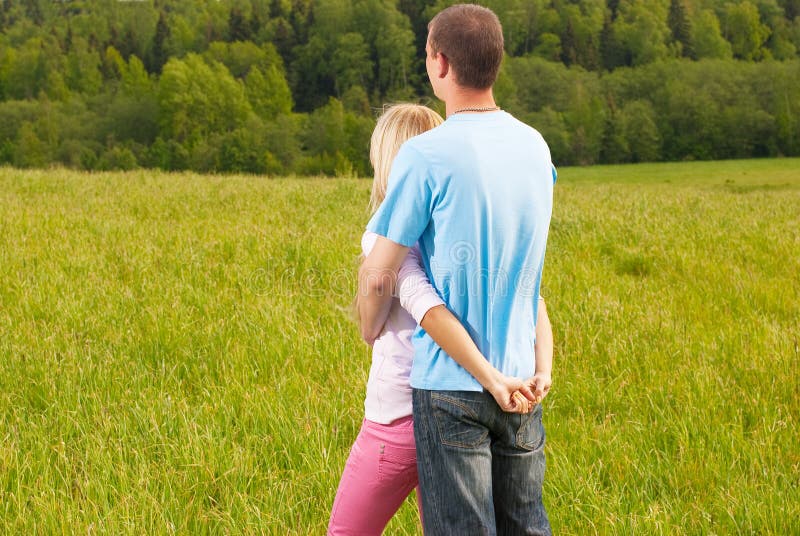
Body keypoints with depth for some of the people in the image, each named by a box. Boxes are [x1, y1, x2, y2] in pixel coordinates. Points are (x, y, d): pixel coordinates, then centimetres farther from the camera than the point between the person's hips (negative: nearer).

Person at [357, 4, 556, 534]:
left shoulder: (425, 156, -15)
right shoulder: (535, 148, 4)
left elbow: (379, 276, -8)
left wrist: (371, 331, 11)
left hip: (450, 380, -5)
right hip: (520, 379, 6)